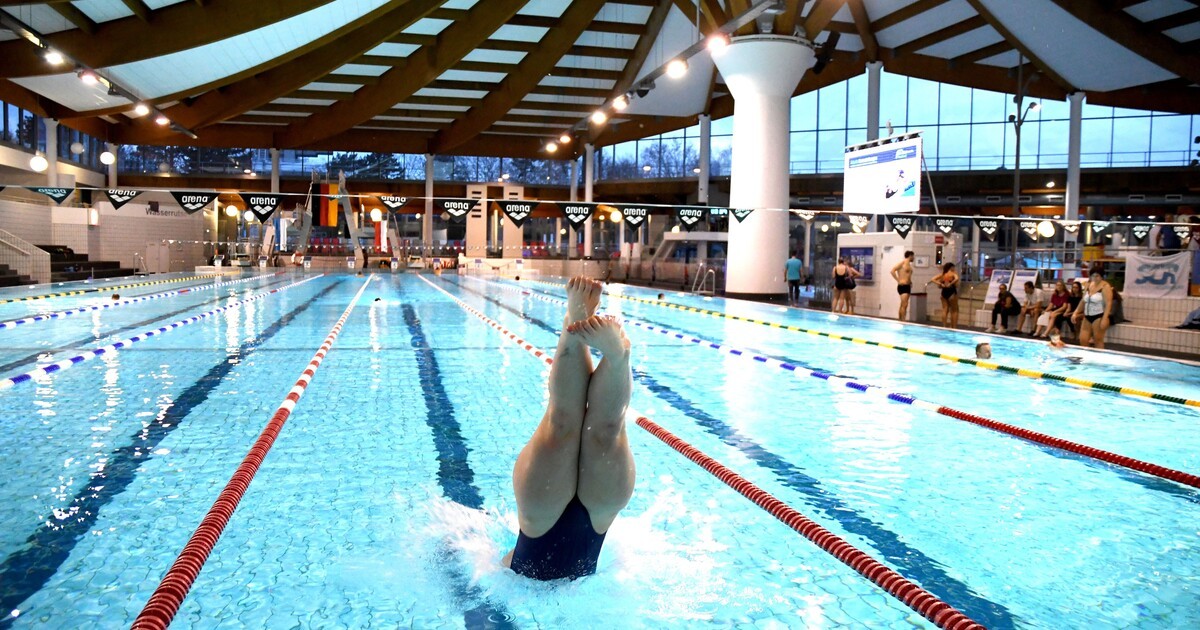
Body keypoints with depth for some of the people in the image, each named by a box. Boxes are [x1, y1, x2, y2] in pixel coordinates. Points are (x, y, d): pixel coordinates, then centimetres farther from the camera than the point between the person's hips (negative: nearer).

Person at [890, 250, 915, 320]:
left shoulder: (909, 265, 16)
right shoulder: (902, 263, -8)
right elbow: (892, 271, -17)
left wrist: (910, 282, 15)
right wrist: (898, 281, -16)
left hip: (907, 286, 9)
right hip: (902, 286, -9)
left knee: (903, 305, 10)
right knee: (904, 305, -16)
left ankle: (899, 320, 15)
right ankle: (903, 321, -19)